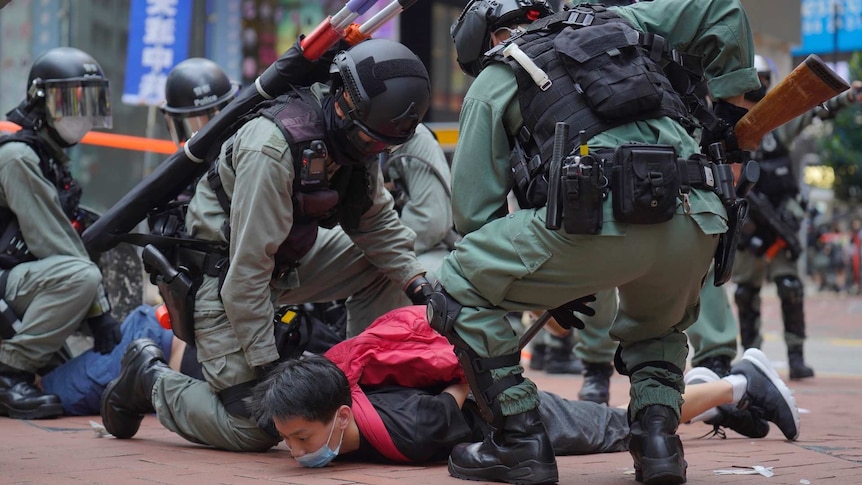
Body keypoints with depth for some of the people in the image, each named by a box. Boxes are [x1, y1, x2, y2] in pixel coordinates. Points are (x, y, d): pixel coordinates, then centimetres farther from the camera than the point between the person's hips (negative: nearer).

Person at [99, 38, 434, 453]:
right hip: (221, 270, -8)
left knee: (383, 269, -3)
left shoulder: (355, 135, -5)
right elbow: (249, 263, -29)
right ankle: (151, 383, 12)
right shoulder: (273, 148, -31)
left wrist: (417, 284, -5)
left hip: (289, 262, 9)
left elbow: (376, 220, 9)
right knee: (252, 430, -11)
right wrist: (266, 361, -25)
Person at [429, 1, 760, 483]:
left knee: (460, 292, 13)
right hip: (696, 223, 5)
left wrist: (556, 284, 28)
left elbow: (473, 208, 16)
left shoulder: (493, 81, 20)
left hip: (598, 217, -5)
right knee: (658, 325, 36)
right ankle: (657, 436, 12)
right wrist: (730, 101, 36)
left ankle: (521, 442, 8)